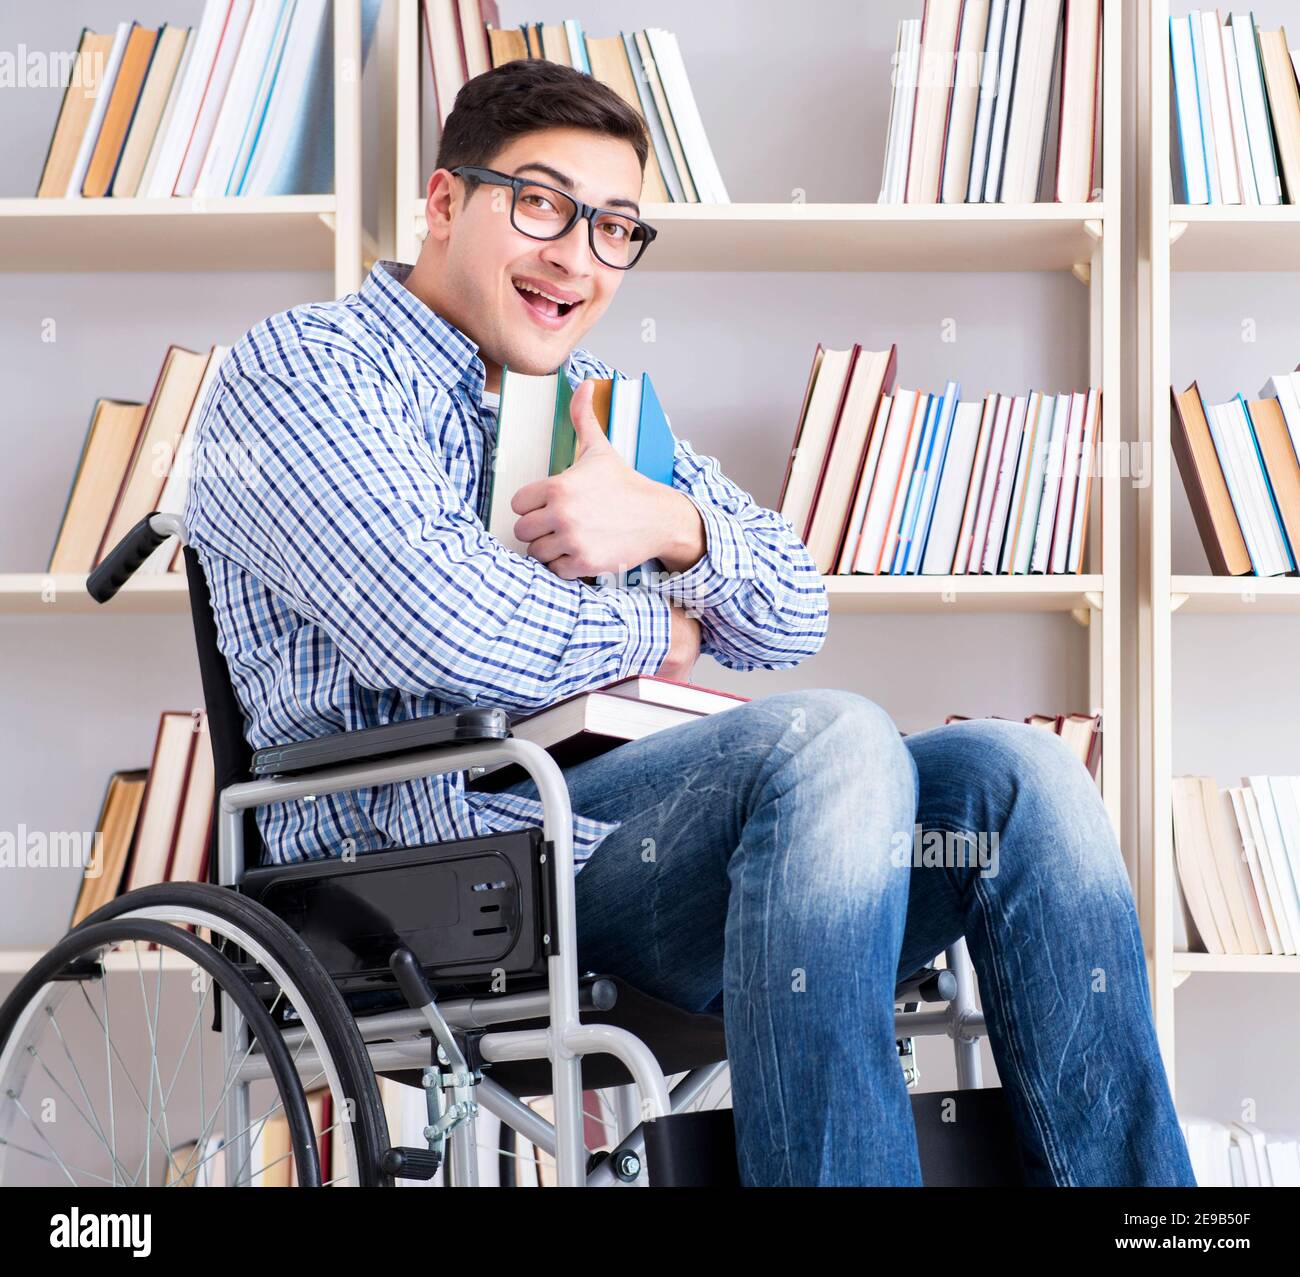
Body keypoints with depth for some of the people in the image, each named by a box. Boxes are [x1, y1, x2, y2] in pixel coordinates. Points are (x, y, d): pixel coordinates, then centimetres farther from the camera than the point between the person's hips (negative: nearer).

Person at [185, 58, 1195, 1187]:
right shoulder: (300, 368, 1)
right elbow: (457, 639, -17)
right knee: (830, 738, -31)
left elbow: (794, 617, 18)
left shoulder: (595, 401, 26)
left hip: (642, 818, 7)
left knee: (1014, 774, -16)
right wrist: (653, 636, 2)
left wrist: (673, 526, -5)